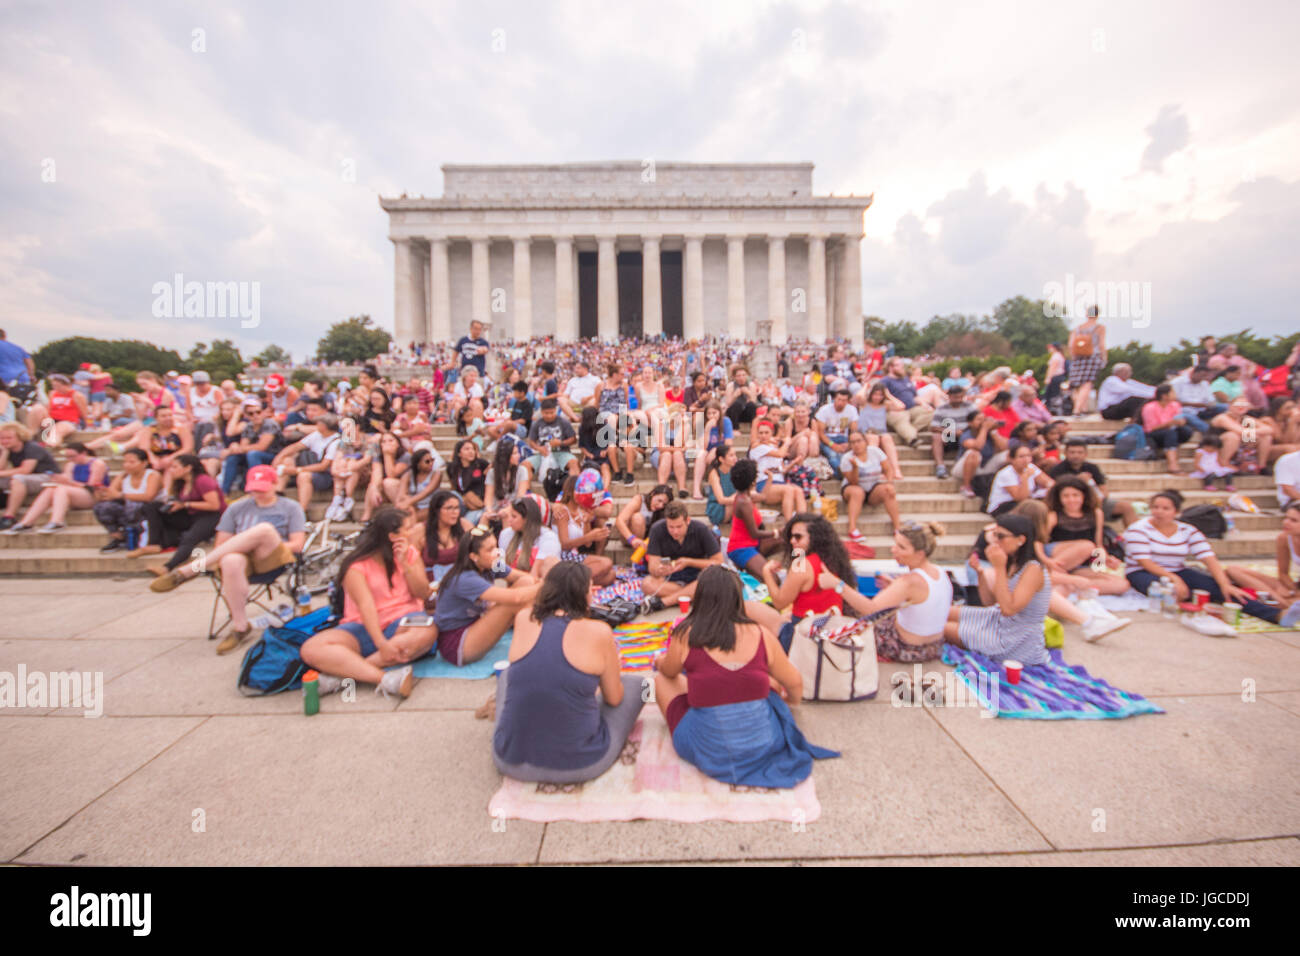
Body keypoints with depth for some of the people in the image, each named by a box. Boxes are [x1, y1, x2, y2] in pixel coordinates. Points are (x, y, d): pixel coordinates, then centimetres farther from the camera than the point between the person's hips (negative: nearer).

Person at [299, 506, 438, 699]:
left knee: (427, 632, -34)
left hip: (402, 622, 2)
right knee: (311, 649, -27)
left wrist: (405, 564, -13)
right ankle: (385, 678, -41)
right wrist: (382, 643, -31)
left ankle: (342, 672, -30)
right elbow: (366, 605, -18)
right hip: (364, 626, -1)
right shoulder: (357, 565, -5)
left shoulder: (411, 553, 8)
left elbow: (423, 594, 1)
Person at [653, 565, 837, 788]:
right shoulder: (761, 635, -8)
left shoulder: (686, 636, -12)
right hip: (765, 743, 3)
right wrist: (792, 701, 29)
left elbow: (668, 672, 8)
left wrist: (662, 660, 33)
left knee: (662, 679, 19)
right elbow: (795, 684, 5)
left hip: (708, 752, -2)